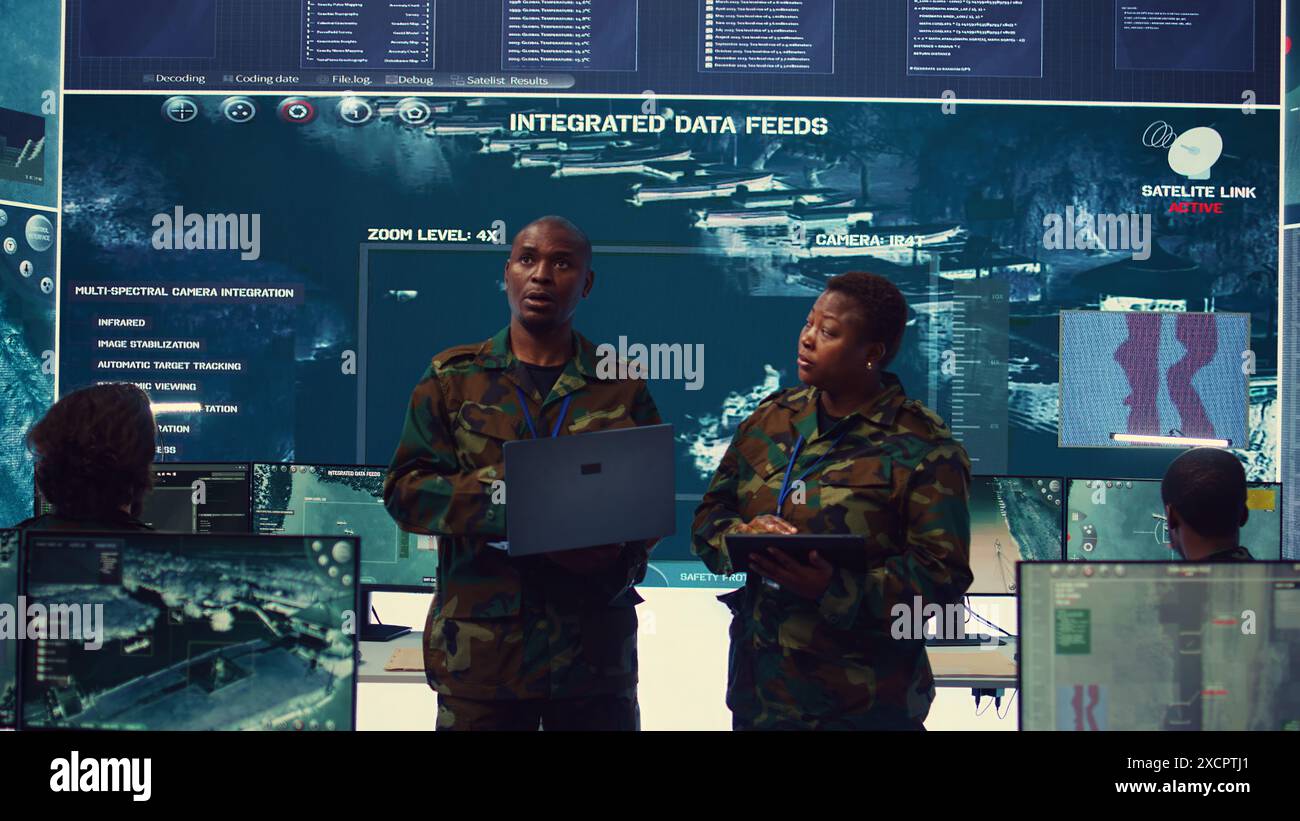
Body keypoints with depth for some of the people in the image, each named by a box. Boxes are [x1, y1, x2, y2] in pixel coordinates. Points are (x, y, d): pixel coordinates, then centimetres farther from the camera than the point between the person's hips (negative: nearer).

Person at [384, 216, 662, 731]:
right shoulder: (454, 377, 8)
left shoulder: (622, 387, 9)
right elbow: (405, 489, 2)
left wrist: (617, 553, -13)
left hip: (595, 645, 1)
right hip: (480, 644, -1)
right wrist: (491, 497, -16)